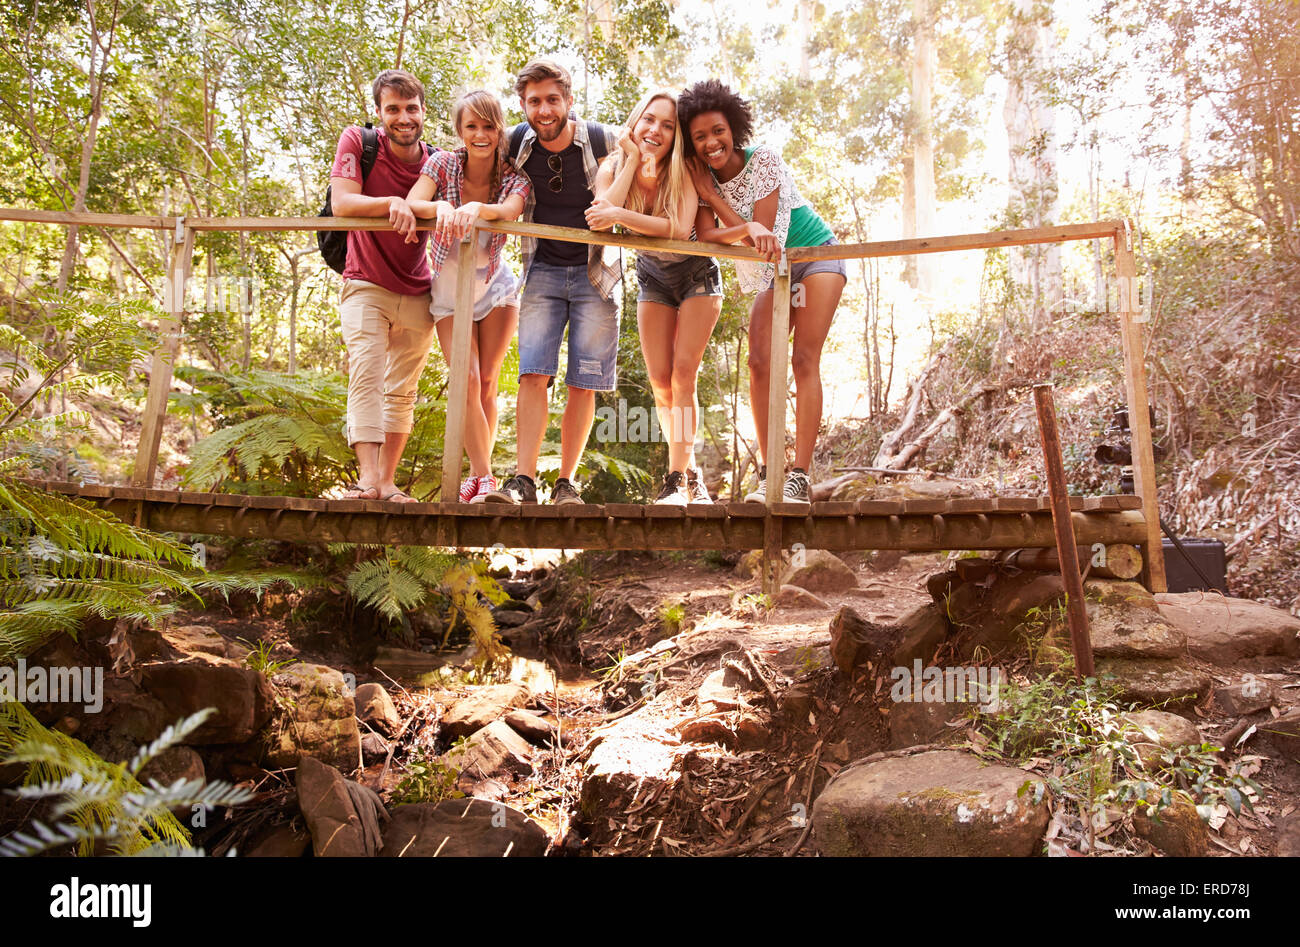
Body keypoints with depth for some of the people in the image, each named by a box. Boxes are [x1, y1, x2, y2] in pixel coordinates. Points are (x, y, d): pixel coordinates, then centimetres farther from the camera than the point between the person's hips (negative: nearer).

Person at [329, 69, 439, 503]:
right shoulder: (358, 142, -7)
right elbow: (341, 202, -18)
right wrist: (391, 202, -35)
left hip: (417, 293, 3)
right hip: (366, 284, -3)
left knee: (402, 390, 3)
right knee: (366, 372, -20)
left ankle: (388, 482, 9)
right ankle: (368, 476, -27)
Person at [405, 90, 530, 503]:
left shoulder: (514, 176, -13)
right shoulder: (443, 164, -12)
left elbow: (509, 212, -36)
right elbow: (412, 205, -28)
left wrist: (475, 207, -57)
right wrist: (441, 207, -49)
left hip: (495, 287, 0)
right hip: (449, 288, 0)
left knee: (487, 381, 0)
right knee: (466, 380, -12)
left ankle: (478, 474, 11)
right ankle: (484, 477, -7)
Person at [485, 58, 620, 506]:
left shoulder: (604, 142, -10)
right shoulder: (516, 144, -4)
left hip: (595, 273, -1)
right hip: (542, 271, 2)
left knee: (583, 382, -3)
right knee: (533, 373, -12)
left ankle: (566, 483, 5)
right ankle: (523, 481, -13)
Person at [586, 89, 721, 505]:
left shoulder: (683, 171, -23)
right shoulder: (613, 168, -13)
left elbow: (681, 229, -38)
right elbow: (601, 213, -32)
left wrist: (621, 216, -46)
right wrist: (632, 159, -29)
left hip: (696, 276, -4)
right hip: (653, 279, 4)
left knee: (683, 372, -16)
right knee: (660, 380, -3)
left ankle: (676, 480, -13)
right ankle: (692, 473, 11)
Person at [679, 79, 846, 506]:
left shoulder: (763, 160, -20)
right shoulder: (702, 179, -6)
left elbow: (762, 230, -25)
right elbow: (707, 235, -21)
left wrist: (712, 194, -23)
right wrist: (748, 230, -40)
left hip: (817, 255, -5)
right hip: (774, 269, 5)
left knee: (804, 360, -16)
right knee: (759, 362, -11)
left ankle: (800, 477, -19)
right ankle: (768, 473, -7)